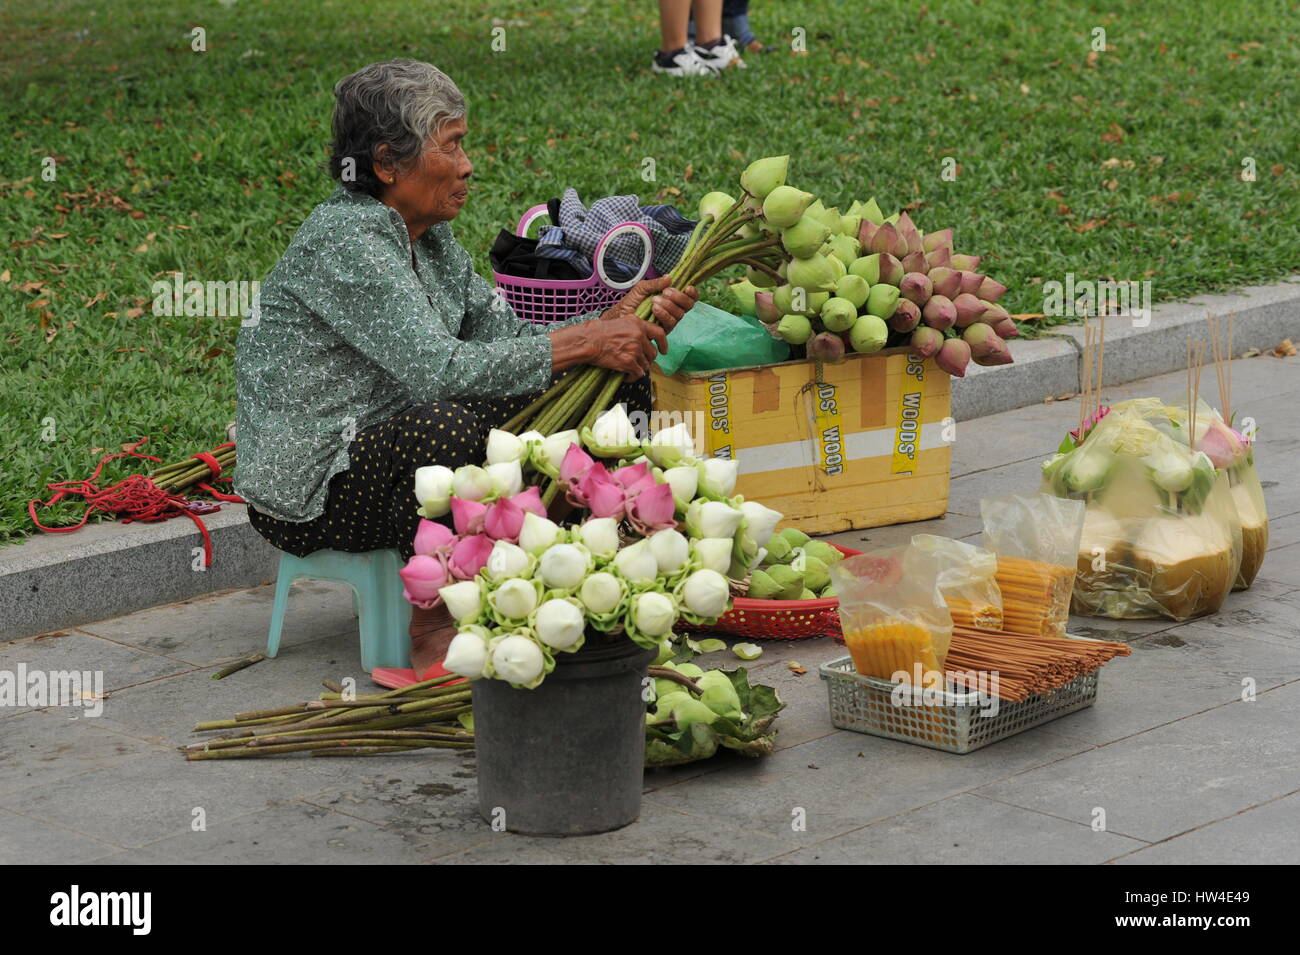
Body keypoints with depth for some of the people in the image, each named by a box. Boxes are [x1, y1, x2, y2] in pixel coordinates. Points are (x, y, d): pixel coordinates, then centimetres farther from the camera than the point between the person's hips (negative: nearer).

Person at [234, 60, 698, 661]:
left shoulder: (428, 238, 7)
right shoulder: (344, 240, -22)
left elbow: (505, 339, 5)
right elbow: (439, 369, -30)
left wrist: (614, 319, -10)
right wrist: (585, 342, -26)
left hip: (392, 453, 9)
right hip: (312, 496, -9)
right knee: (448, 423, -39)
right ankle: (433, 623, -21)